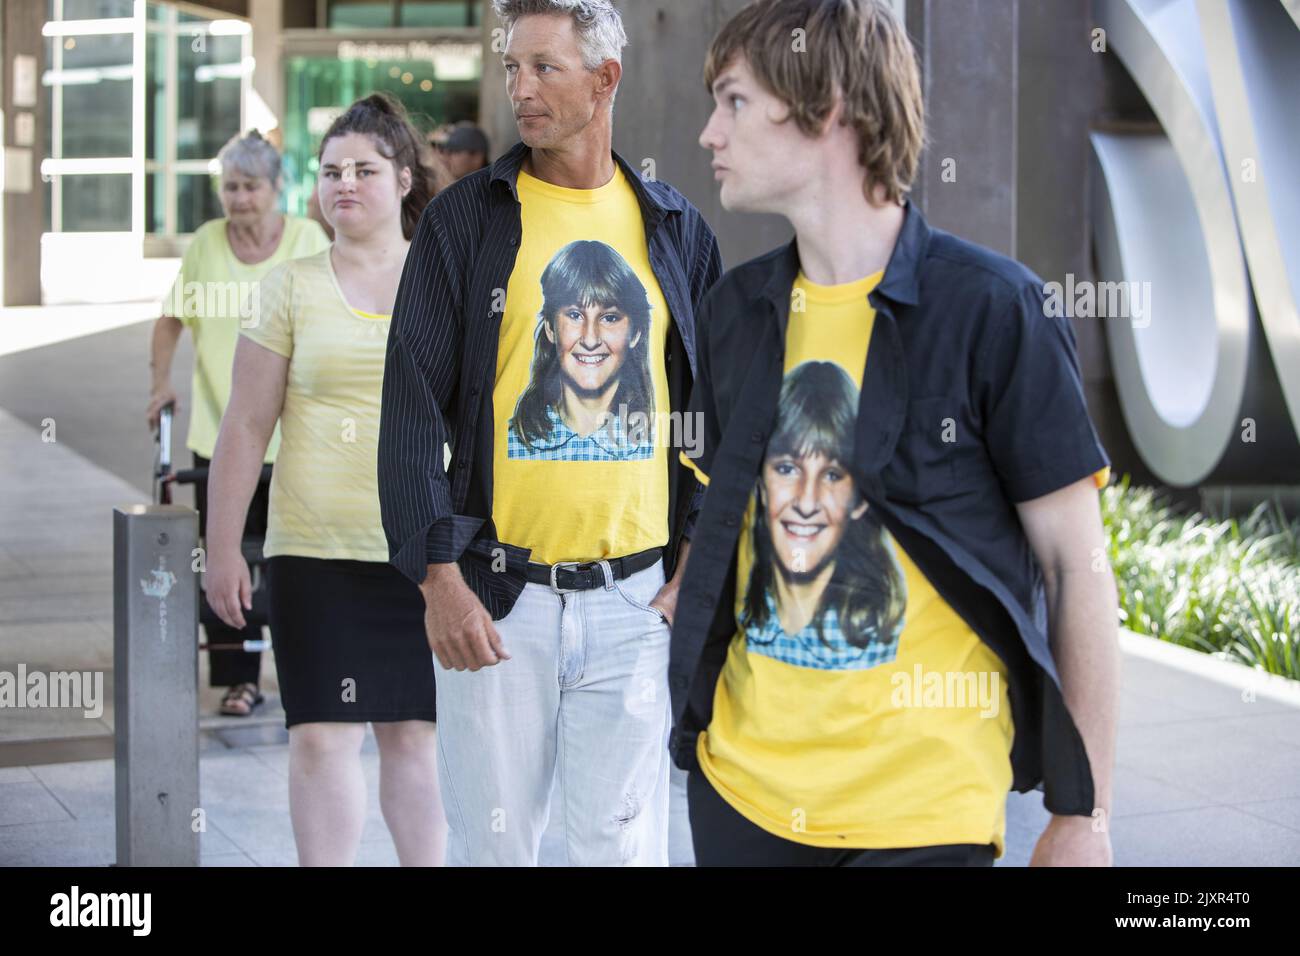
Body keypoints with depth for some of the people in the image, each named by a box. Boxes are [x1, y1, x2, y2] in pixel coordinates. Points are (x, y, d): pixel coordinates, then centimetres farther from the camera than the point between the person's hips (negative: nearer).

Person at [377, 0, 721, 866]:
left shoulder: (675, 228, 7)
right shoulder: (465, 218, 1)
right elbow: (413, 411, -2)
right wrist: (439, 579, -10)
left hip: (635, 598, 1)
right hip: (498, 597, -1)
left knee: (626, 843, 6)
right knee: (494, 841, 6)